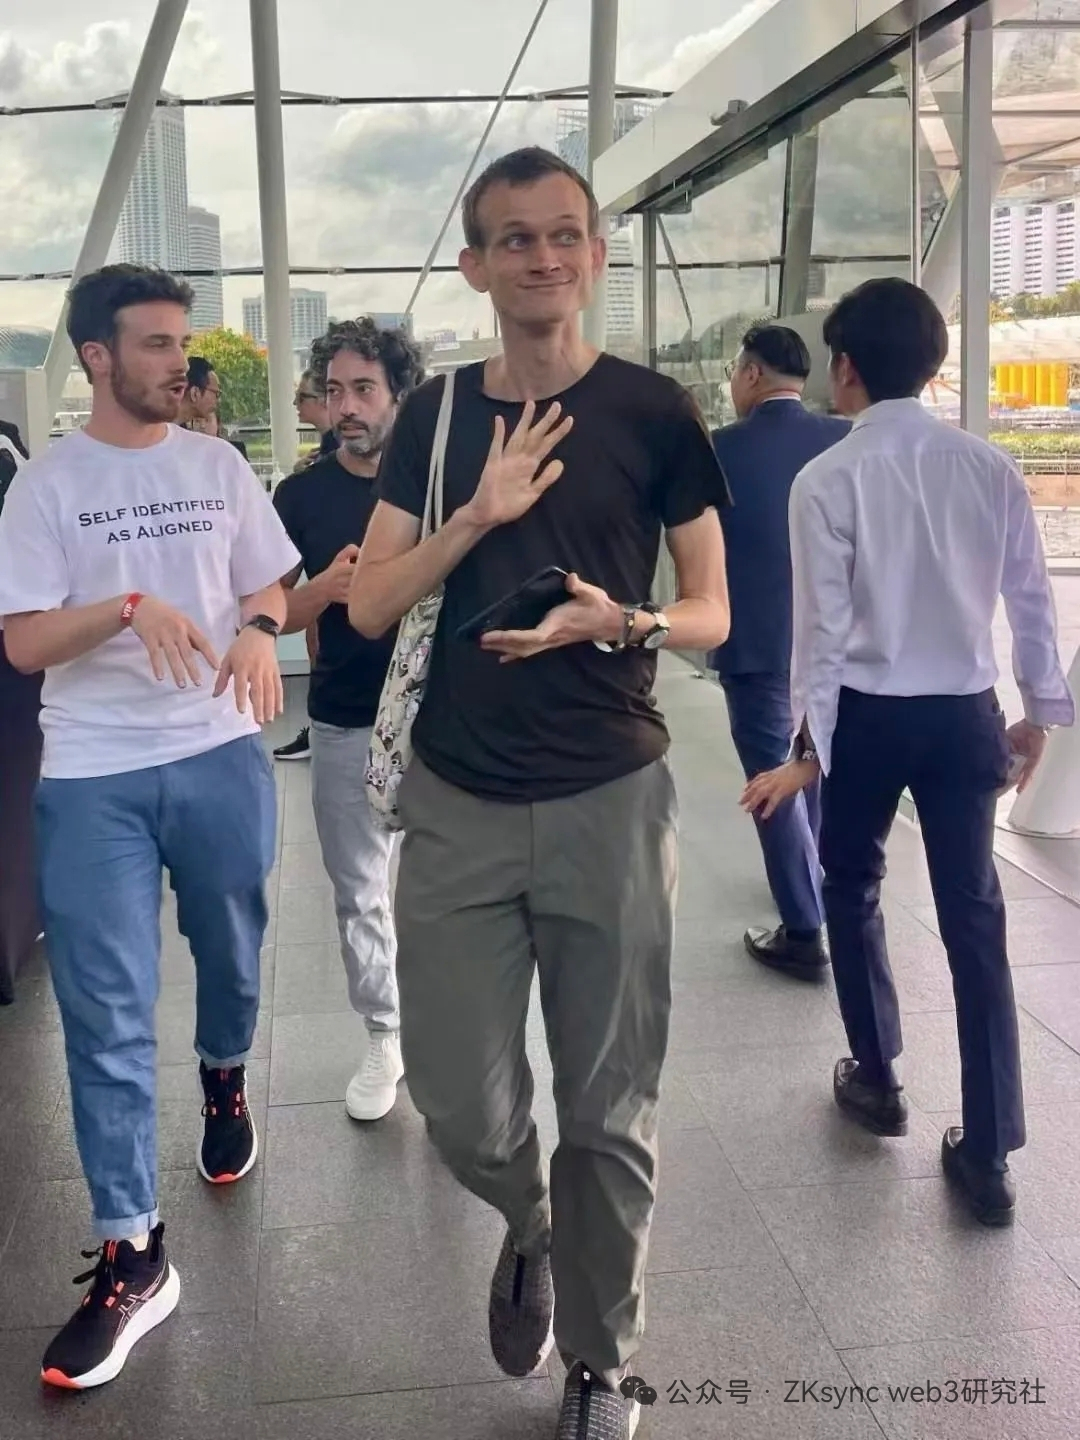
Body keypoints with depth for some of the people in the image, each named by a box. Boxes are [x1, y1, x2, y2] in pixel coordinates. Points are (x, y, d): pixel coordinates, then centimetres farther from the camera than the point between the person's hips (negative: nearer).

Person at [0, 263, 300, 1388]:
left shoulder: (219, 466, 6)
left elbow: (269, 585, 11)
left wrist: (257, 632, -12)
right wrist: (129, 605, -24)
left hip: (220, 757, 3)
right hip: (94, 776, -2)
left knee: (231, 956, 19)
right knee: (105, 1016, -1)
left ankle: (224, 1079, 52)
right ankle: (130, 1256, 9)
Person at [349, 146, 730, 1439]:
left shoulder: (653, 411, -1)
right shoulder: (436, 412, 8)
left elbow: (711, 613, 2)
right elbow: (367, 607, 3)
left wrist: (617, 620, -19)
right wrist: (480, 514, -13)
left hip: (610, 801, -2)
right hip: (454, 803, 2)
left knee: (609, 1114, 6)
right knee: (462, 1106, 4)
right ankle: (528, 1231, 40)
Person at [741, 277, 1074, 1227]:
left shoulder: (828, 480, -10)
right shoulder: (990, 468, 1)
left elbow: (824, 624, -12)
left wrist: (810, 746, -6)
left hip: (869, 714, -3)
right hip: (965, 713, 3)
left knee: (853, 886, 20)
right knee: (975, 917, 6)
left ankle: (876, 1077, 34)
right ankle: (989, 1152, 9)